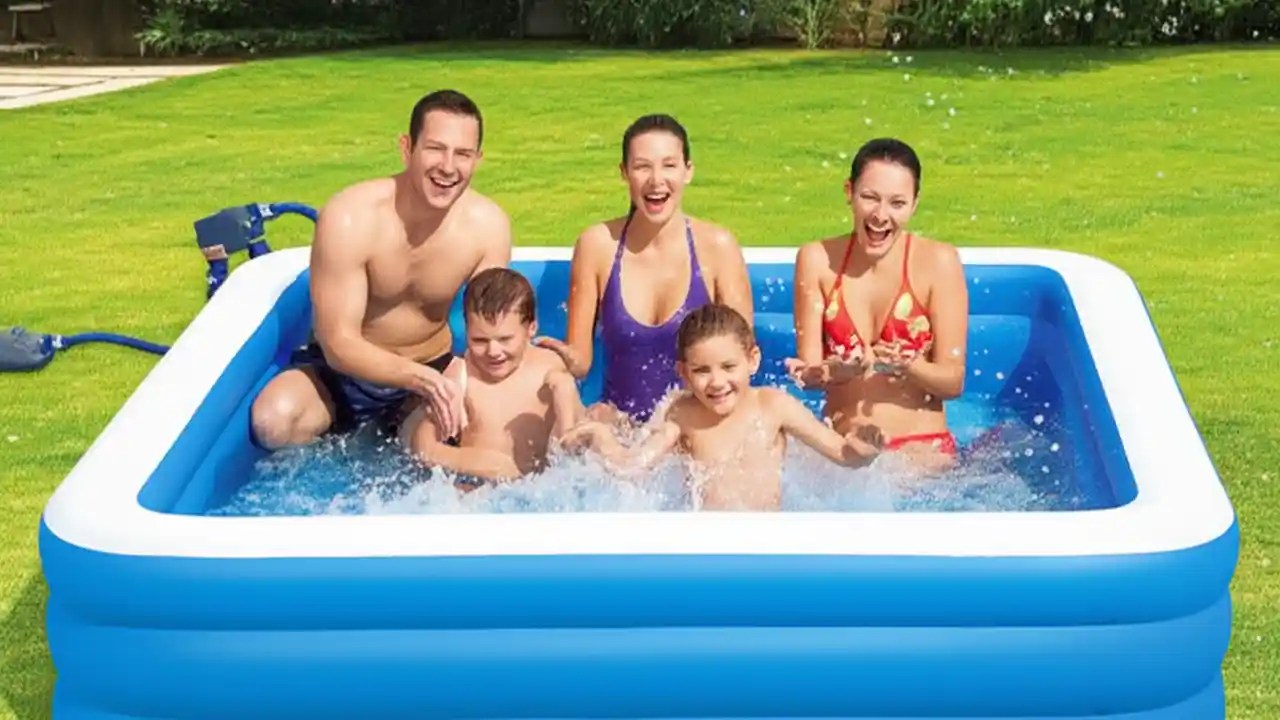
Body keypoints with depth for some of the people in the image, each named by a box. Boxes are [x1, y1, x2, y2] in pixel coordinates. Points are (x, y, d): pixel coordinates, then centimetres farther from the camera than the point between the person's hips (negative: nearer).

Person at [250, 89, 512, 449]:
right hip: (344, 371, -2)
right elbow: (338, 343, -25)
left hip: (435, 370, 3)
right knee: (273, 421, -32)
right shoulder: (349, 218, -26)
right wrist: (421, 379, -43)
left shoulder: (488, 225, -16)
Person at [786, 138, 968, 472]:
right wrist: (842, 369, -25)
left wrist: (905, 365, -26)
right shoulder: (818, 259, 0)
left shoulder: (938, 262, -6)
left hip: (921, 449, -2)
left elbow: (953, 381, -5)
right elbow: (808, 372, -2)